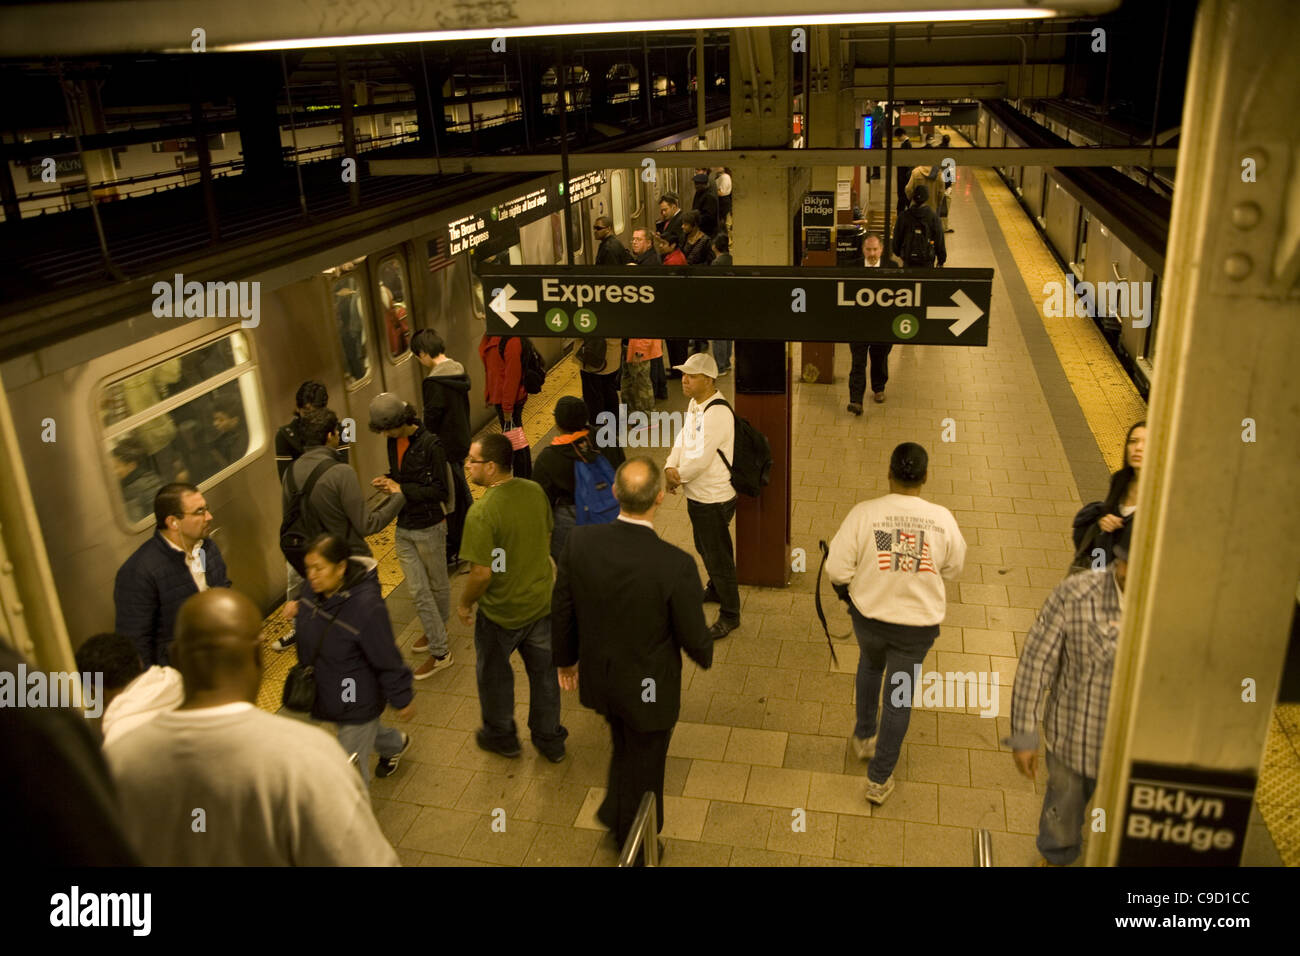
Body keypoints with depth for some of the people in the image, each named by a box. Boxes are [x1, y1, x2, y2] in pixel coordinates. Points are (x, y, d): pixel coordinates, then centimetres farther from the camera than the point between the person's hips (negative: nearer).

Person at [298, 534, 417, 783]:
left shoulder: (366, 606, -34)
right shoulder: (314, 590, -12)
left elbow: (388, 661, -22)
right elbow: (307, 640, 9)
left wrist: (402, 699, -12)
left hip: (359, 702, -8)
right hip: (325, 694, 8)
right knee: (367, 729, 34)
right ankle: (396, 744, 65)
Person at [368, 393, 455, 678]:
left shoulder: (430, 445, -19)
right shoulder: (394, 441, 3)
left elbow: (440, 491, -19)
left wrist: (402, 489, -21)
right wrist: (388, 482, -4)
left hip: (429, 526, -6)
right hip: (404, 527, 6)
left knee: (437, 584, 14)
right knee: (418, 591, 6)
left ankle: (439, 629, 33)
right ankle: (440, 650, 18)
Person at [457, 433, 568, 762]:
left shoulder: (481, 512, -28)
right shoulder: (535, 491, -8)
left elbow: (482, 572, -26)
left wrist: (465, 604, -8)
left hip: (501, 612, -5)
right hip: (542, 601, 6)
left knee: (494, 674, 21)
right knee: (544, 672, 20)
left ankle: (501, 736, 41)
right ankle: (550, 740, 36)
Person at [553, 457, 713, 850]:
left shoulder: (580, 542, -21)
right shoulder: (676, 565, -32)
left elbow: (561, 612, -7)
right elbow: (694, 638, -18)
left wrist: (566, 658, 12)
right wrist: (706, 655, 6)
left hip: (599, 678, 4)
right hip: (649, 690, -3)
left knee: (625, 747, 34)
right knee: (643, 770, 23)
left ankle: (614, 812, 53)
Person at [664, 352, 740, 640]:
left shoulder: (717, 413, -28)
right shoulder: (694, 405, 4)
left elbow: (700, 459, -28)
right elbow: (682, 439, 7)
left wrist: (678, 475, -12)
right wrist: (670, 467, -10)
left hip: (714, 500, -10)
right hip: (698, 495, 10)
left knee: (718, 557, 4)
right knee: (704, 549, 29)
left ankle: (729, 616, 21)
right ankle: (716, 591, 52)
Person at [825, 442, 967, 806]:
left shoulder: (864, 513, -20)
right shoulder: (941, 519, -15)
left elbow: (837, 569, -15)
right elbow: (953, 568, 1)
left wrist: (848, 591, 6)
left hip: (869, 615, 1)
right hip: (918, 622, 0)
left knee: (870, 664, 32)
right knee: (900, 695, 15)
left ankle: (864, 737, 48)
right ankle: (879, 779, 25)